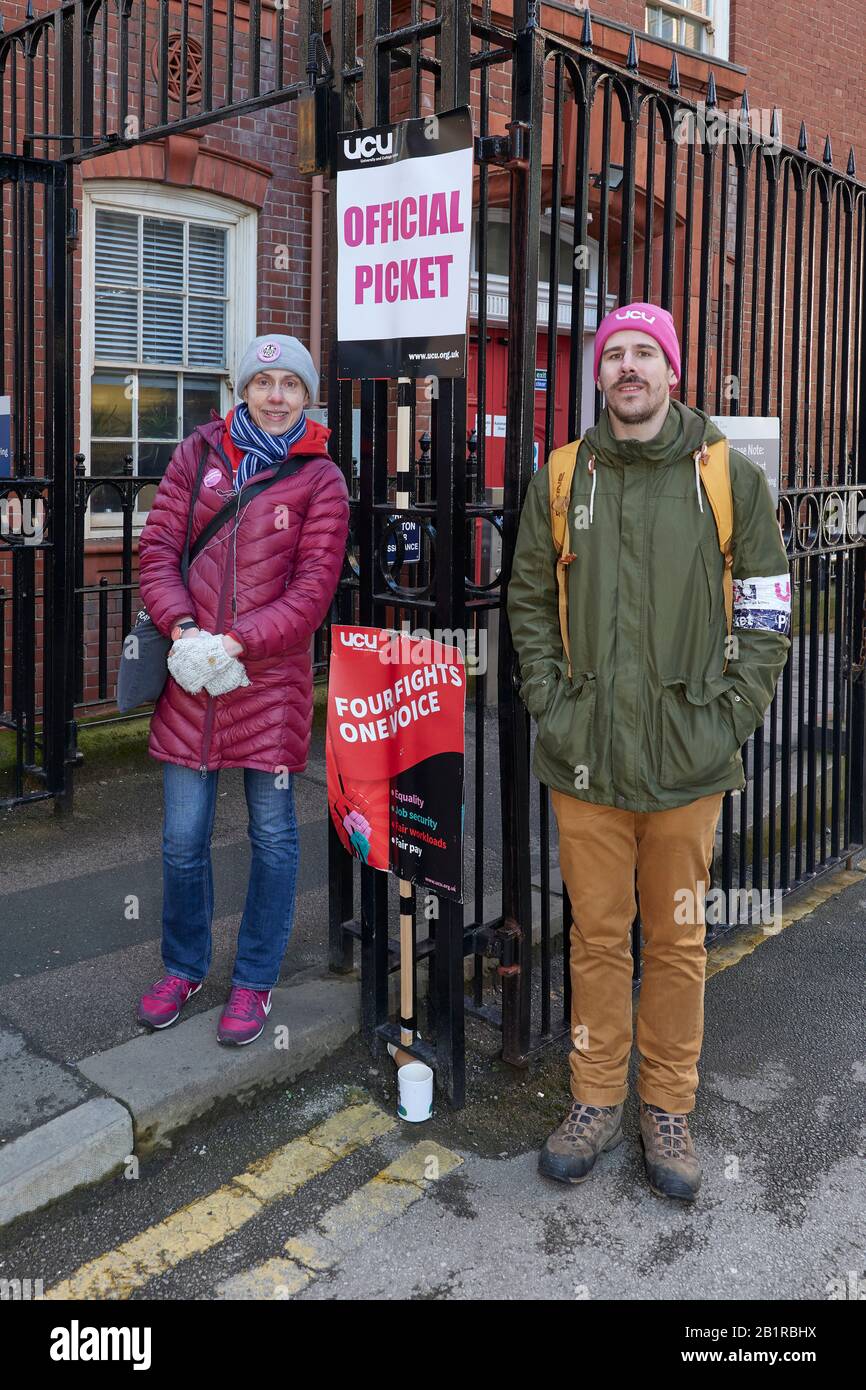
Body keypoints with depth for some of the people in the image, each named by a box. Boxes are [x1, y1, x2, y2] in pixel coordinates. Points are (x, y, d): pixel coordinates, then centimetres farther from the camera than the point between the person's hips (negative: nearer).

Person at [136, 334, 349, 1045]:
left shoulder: (320, 479, -1)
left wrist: (236, 644, -17)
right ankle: (183, 967, 32)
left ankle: (255, 980, 26)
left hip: (271, 678, -2)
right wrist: (182, 627, -13)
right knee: (183, 837, 9)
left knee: (273, 834, 7)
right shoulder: (198, 454, 7)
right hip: (189, 675, 2)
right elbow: (157, 549, 3)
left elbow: (312, 590, -7)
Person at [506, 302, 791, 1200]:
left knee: (677, 941, 10)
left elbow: (766, 611, 3)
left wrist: (730, 715, -4)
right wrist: (549, 697, 1)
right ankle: (595, 1101, 27)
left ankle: (667, 1111, 27)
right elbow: (529, 600, 12)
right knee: (597, 936, 10)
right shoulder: (561, 478, 6)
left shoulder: (731, 476, 1)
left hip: (688, 757, -1)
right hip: (585, 756, 1)